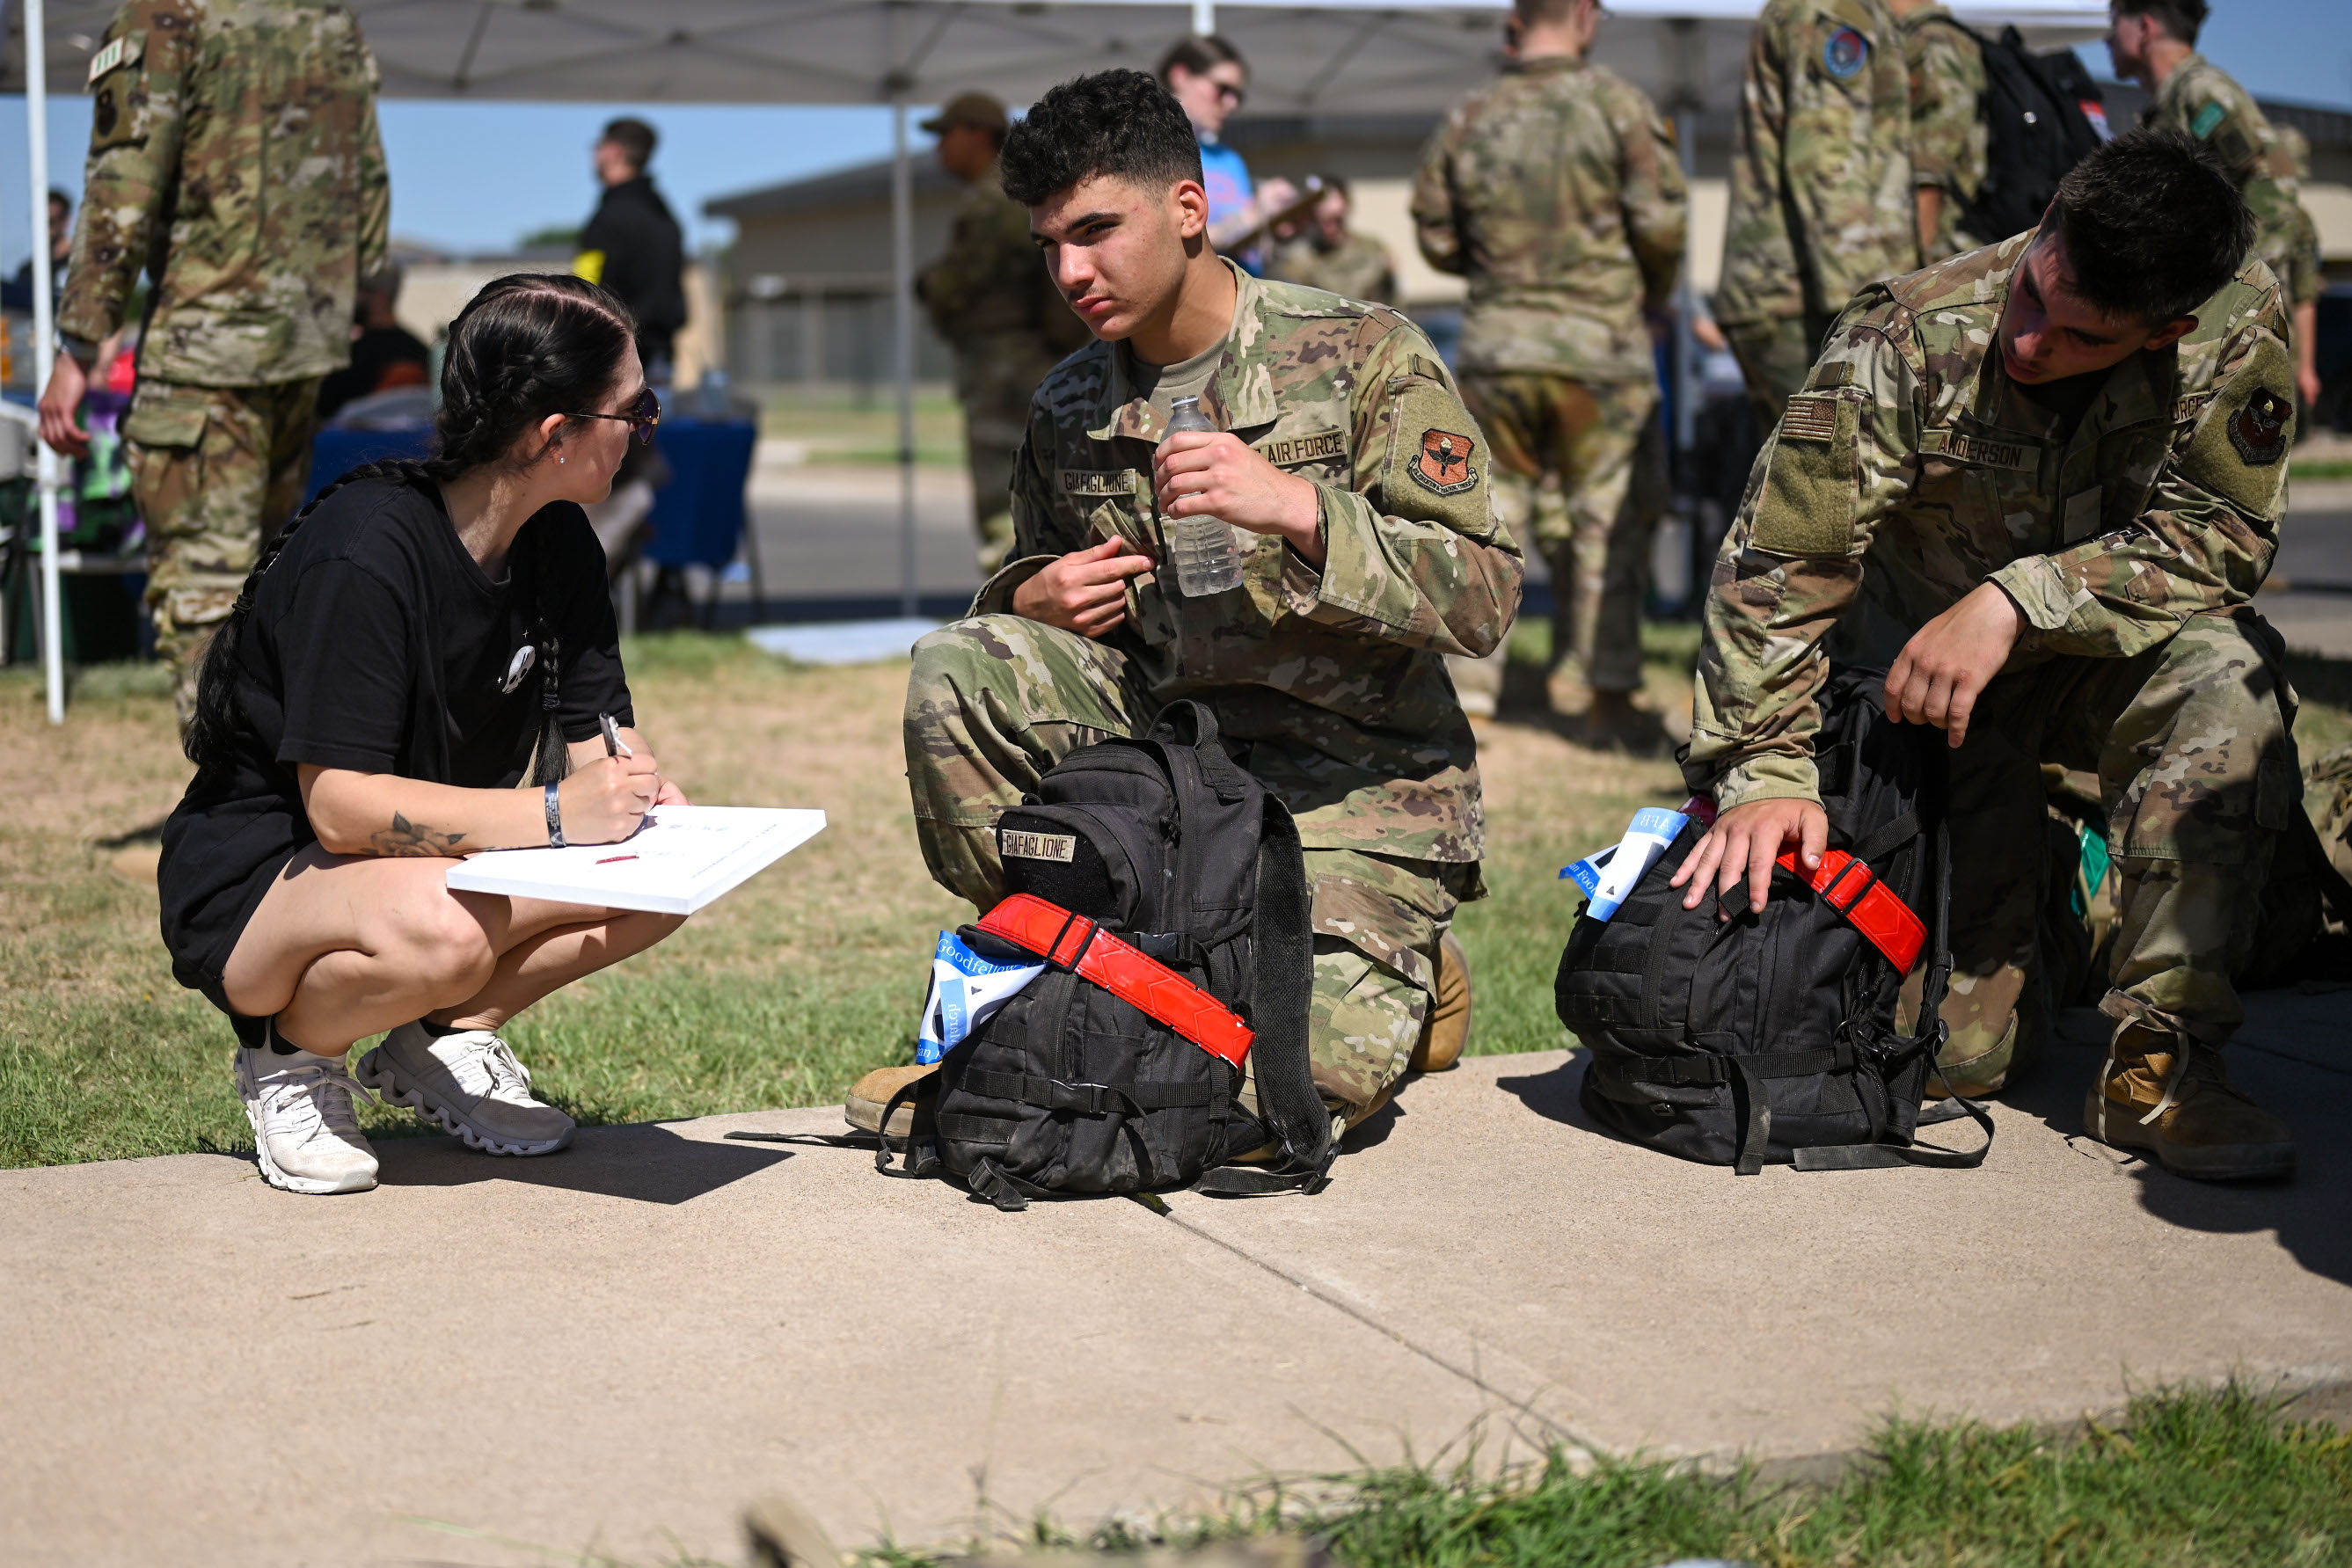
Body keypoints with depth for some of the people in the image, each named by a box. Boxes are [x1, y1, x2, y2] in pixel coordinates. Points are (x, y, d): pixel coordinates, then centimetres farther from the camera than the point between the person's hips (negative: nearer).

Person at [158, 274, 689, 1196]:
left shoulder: (560, 543, 0)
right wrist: (550, 815, -36)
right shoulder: (365, 554, -26)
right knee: (440, 934, -40)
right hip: (251, 889, -7)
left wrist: (637, 784, -21)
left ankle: (443, 1041, 5)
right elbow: (340, 806, -30)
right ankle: (290, 1054, -6)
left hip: (439, 858, 8)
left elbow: (598, 733, 3)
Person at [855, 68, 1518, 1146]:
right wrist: (1032, 602, -4)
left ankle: (1385, 980, 13)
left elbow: (1484, 600, -12)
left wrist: (1298, 509, -25)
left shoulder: (1363, 356, -6)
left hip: (1353, 777, -4)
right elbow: (1025, 582, 22)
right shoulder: (1068, 408, 8)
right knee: (958, 667, -21)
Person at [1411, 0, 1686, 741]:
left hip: (1495, 346, 3)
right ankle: (1605, 695, 8)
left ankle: (1468, 677, 9)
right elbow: (1662, 221, -8)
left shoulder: (1468, 118, 3)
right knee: (1606, 521, 5)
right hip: (1599, 346, -3)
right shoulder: (1618, 104, -7)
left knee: (1489, 512, 12)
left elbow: (1436, 238, 9)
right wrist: (1656, 299, 10)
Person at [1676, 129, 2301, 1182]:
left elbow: (2221, 536, -19)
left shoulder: (2238, 325, -20)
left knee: (2228, 690, -34)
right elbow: (1776, 564, -22)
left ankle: (2157, 1062, -22)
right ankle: (1988, 1001, 23)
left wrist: (2018, 598, -33)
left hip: (2112, 655, 2)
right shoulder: (1907, 337, -24)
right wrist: (1764, 770, -31)